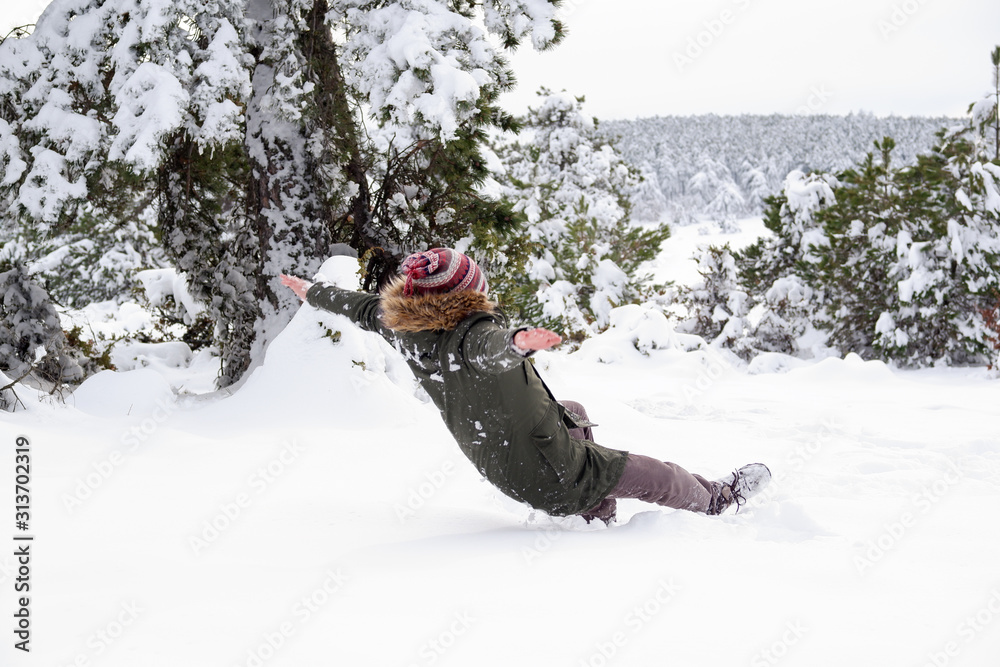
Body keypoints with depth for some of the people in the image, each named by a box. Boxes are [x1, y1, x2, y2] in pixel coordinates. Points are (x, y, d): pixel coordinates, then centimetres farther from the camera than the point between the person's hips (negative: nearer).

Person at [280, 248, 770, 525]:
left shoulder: (407, 331, -6)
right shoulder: (472, 335, -29)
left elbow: (362, 308, 12)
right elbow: (492, 351, -54)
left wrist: (313, 292, 29)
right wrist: (519, 342, -76)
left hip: (500, 470, 9)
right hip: (553, 476, -9)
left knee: (573, 414, 34)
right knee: (656, 475, 10)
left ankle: (595, 518, 38)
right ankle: (717, 502, 37)